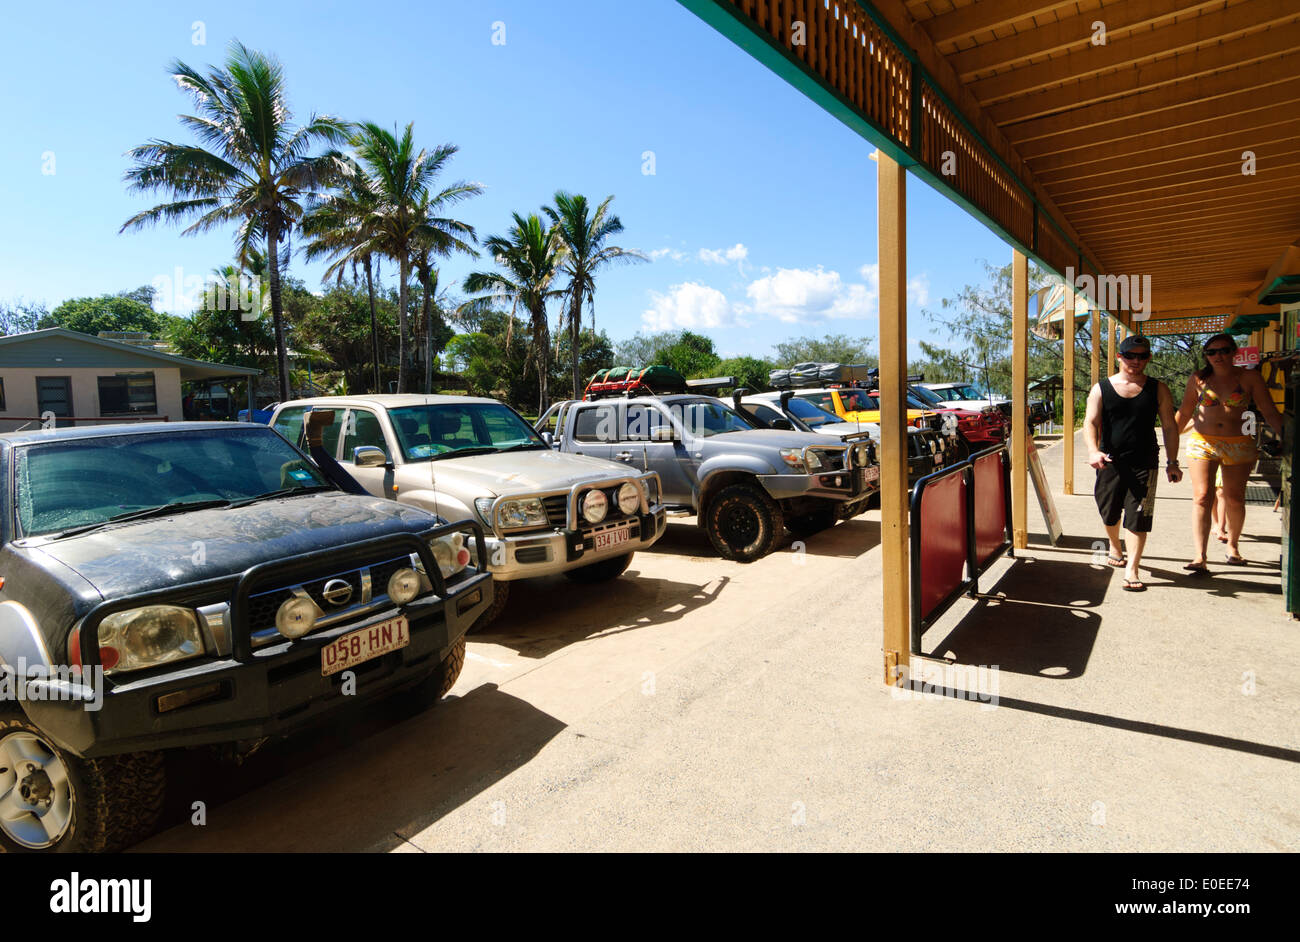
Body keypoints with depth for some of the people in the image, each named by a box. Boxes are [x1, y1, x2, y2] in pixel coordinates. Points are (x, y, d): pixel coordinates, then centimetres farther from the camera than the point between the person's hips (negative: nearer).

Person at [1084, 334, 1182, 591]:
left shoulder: (1158, 390, 6)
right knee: (1109, 513, 14)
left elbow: (1169, 426, 9)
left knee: (1137, 517, -7)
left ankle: (1132, 570, -3)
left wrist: (1172, 462, 4)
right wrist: (1093, 451, -22)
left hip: (1144, 463, -1)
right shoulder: (1101, 389, 3)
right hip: (1110, 462, 1)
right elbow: (1091, 422, -5)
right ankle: (1115, 548, 42)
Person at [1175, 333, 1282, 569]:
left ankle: (1232, 546, 29)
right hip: (1202, 443, -1)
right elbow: (1184, 412, 12)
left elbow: (1270, 412, 3)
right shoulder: (1198, 379, 4)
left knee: (1235, 498, 8)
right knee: (1202, 496, -10)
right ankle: (1199, 557, -13)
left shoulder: (1249, 378, 2)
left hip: (1239, 445, 1)